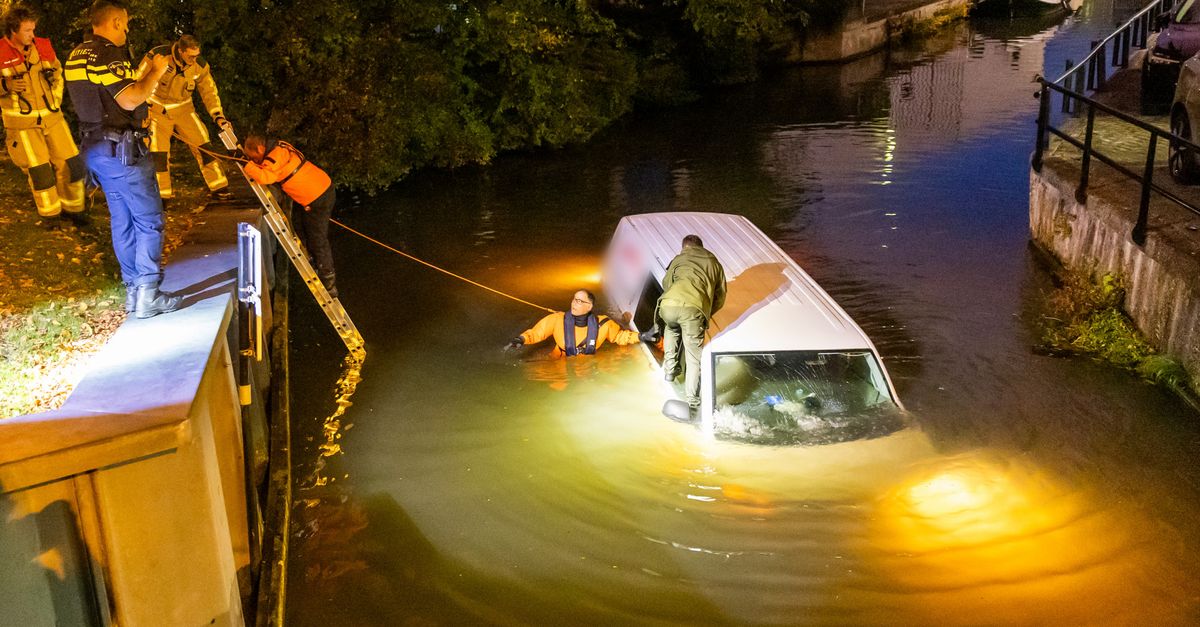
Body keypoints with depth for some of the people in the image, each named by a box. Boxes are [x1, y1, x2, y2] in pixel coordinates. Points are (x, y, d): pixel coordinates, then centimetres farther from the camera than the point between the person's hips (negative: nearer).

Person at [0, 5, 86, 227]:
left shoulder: (42, 46, 0)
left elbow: (57, 73, 16)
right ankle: (49, 213, 18)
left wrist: (56, 100, 9)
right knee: (39, 170, -1)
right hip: (22, 123, -4)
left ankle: (73, 208, 23)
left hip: (51, 116, 4)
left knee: (69, 163, 5)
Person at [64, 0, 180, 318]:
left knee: (122, 221, 15)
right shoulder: (108, 55, -17)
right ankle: (148, 296, -7)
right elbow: (130, 100, -25)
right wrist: (156, 72, -11)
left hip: (95, 148, 10)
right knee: (149, 220, -5)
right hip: (121, 150, -10)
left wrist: (144, 74, 20)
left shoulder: (76, 56, 13)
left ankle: (133, 291, 20)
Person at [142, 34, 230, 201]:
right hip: (158, 109, -3)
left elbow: (209, 91, -2)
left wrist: (218, 116, -13)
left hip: (184, 108, 3)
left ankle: (218, 187, 3)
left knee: (202, 145, -6)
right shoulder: (157, 56, -22)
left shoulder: (199, 66, -12)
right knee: (158, 152, -6)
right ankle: (162, 195, 7)